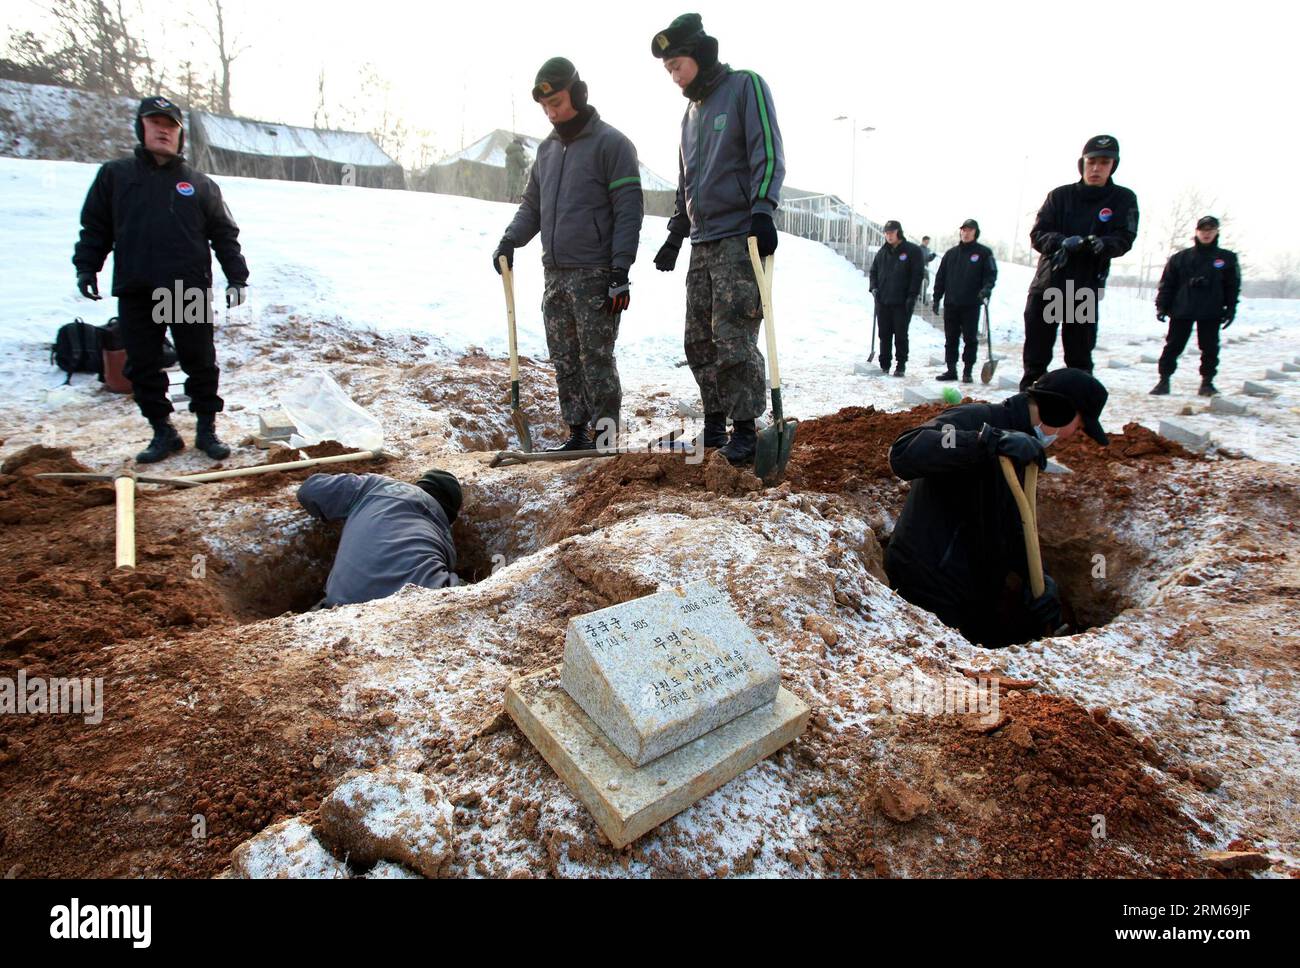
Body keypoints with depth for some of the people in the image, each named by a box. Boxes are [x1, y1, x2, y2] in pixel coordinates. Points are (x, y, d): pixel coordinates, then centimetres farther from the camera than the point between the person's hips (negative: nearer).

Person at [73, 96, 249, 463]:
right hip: (135, 293, 2)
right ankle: (163, 432, 15)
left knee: (200, 364, 2)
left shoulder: (199, 184, 9)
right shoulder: (114, 175, 12)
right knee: (142, 367, 4)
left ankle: (207, 429, 14)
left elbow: (224, 234, 10)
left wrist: (236, 277, 2)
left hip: (190, 292, -1)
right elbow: (95, 227, 14)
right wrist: (86, 267, 4)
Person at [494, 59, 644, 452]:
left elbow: (629, 210, -9)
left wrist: (621, 270, -16)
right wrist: (510, 239, 4)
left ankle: (606, 440, 2)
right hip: (555, 274, 7)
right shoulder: (547, 148, 18)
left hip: (595, 275, -7)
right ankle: (577, 434, 17)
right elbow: (531, 205, 23)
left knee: (596, 359, -6)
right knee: (564, 360, 8)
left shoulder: (611, 143, -4)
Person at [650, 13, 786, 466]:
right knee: (699, 341, 5)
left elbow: (768, 153, -10)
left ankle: (745, 428, -3)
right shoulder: (691, 112, 23)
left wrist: (762, 209, -22)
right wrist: (675, 235, 23)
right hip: (702, 244, 8)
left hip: (740, 239, -8)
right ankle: (714, 423, 15)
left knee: (734, 339, -12)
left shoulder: (746, 86, 1)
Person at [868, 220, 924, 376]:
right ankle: (884, 365, 16)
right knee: (884, 335, 8)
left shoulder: (913, 250, -3)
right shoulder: (882, 252, 12)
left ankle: (901, 366, 8)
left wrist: (912, 295, -13)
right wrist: (874, 287, 3)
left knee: (901, 335, 0)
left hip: (902, 303, -4)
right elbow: (873, 271, 20)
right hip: (882, 301, 4)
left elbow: (918, 274, -6)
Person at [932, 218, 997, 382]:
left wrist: (986, 289, -21)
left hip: (971, 304, -3)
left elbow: (991, 274, -2)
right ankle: (951, 369, 13)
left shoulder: (984, 252, 3)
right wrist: (937, 298, 8)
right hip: (951, 303, 4)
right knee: (951, 339, 6)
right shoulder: (951, 253, 13)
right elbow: (940, 277, 13)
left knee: (970, 339, 1)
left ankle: (968, 371, 6)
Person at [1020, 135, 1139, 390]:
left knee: (1079, 354, 1)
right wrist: (1064, 242, -21)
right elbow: (1038, 234, -1)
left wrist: (1102, 244, -27)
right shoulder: (1060, 195, 6)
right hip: (1046, 284, 1)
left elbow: (1124, 239, -5)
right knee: (1036, 351, 5)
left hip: (1086, 289, -1)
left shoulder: (1123, 199, 4)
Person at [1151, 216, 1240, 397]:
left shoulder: (1227, 258, 9)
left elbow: (1233, 286, 9)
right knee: (1173, 346, -1)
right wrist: (1161, 306, -2)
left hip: (1211, 313, 1)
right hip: (1182, 310, -1)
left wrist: (1230, 309, 2)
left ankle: (1207, 382, 13)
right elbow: (1167, 284, 6)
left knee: (1210, 348, 3)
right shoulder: (1180, 258, 6)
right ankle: (1164, 380, 5)